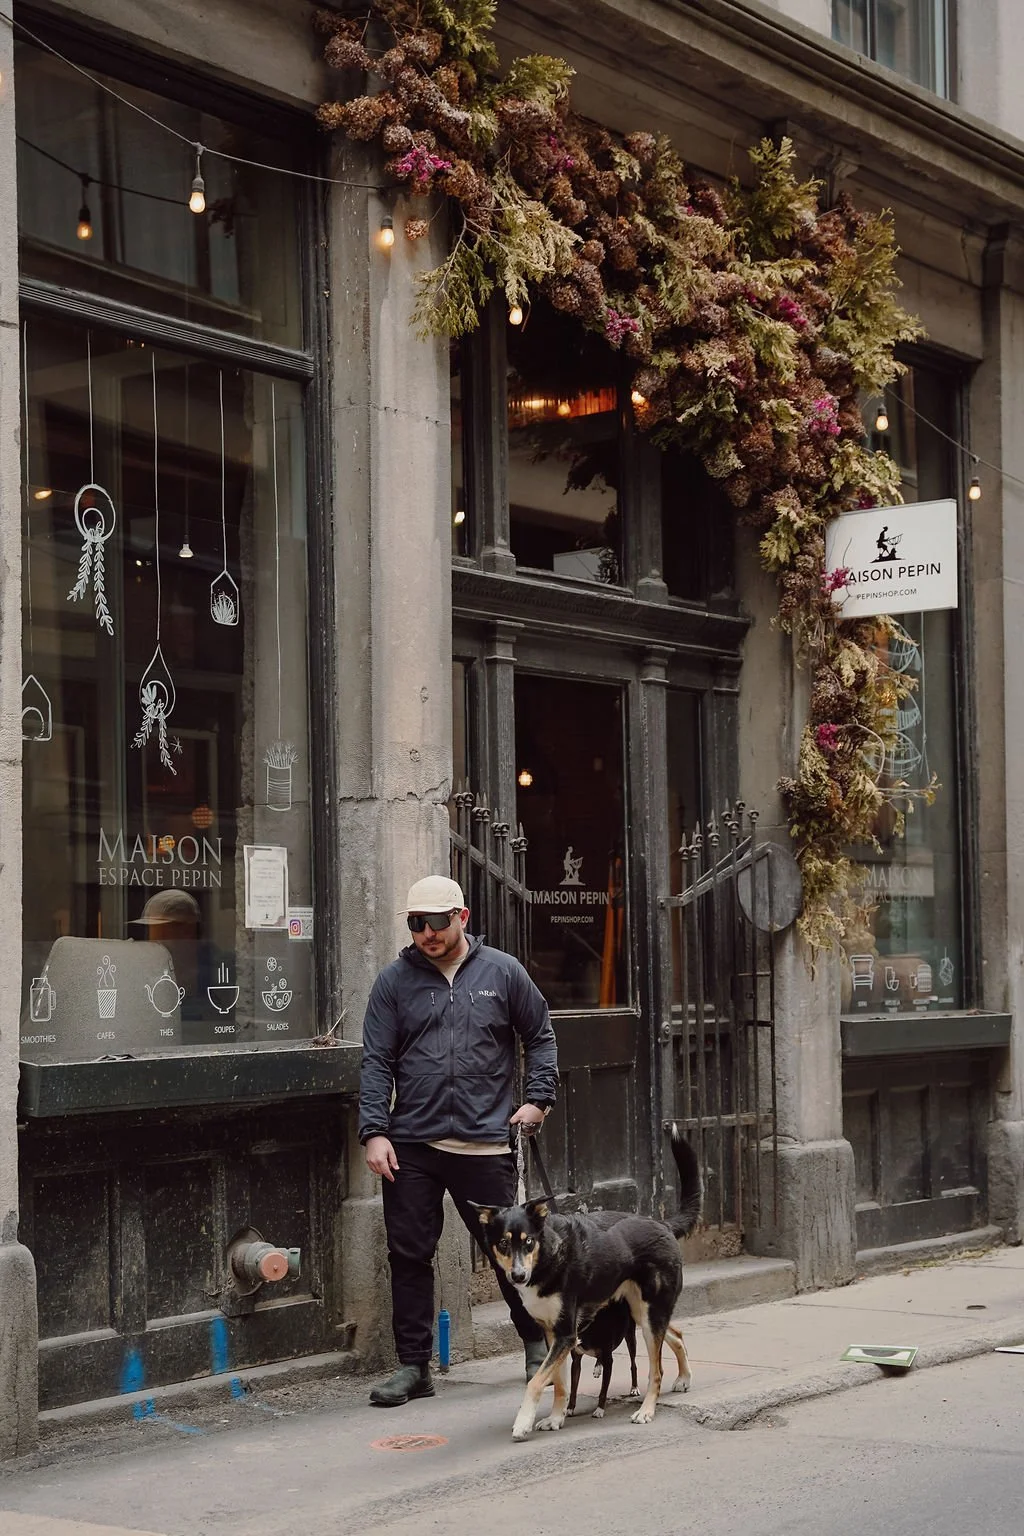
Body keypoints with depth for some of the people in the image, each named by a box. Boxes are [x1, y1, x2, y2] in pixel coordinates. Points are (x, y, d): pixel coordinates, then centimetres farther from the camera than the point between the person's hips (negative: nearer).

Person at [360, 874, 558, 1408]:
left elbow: (540, 1037, 14)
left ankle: (537, 1344, 26)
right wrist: (375, 1130, -6)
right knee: (409, 1257, 4)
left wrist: (537, 1098, 4)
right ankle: (413, 1367, 14)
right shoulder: (395, 980, 5)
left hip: (485, 1143, -1)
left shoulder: (502, 972, 5)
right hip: (410, 1144, 1)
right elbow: (376, 1061, 3)